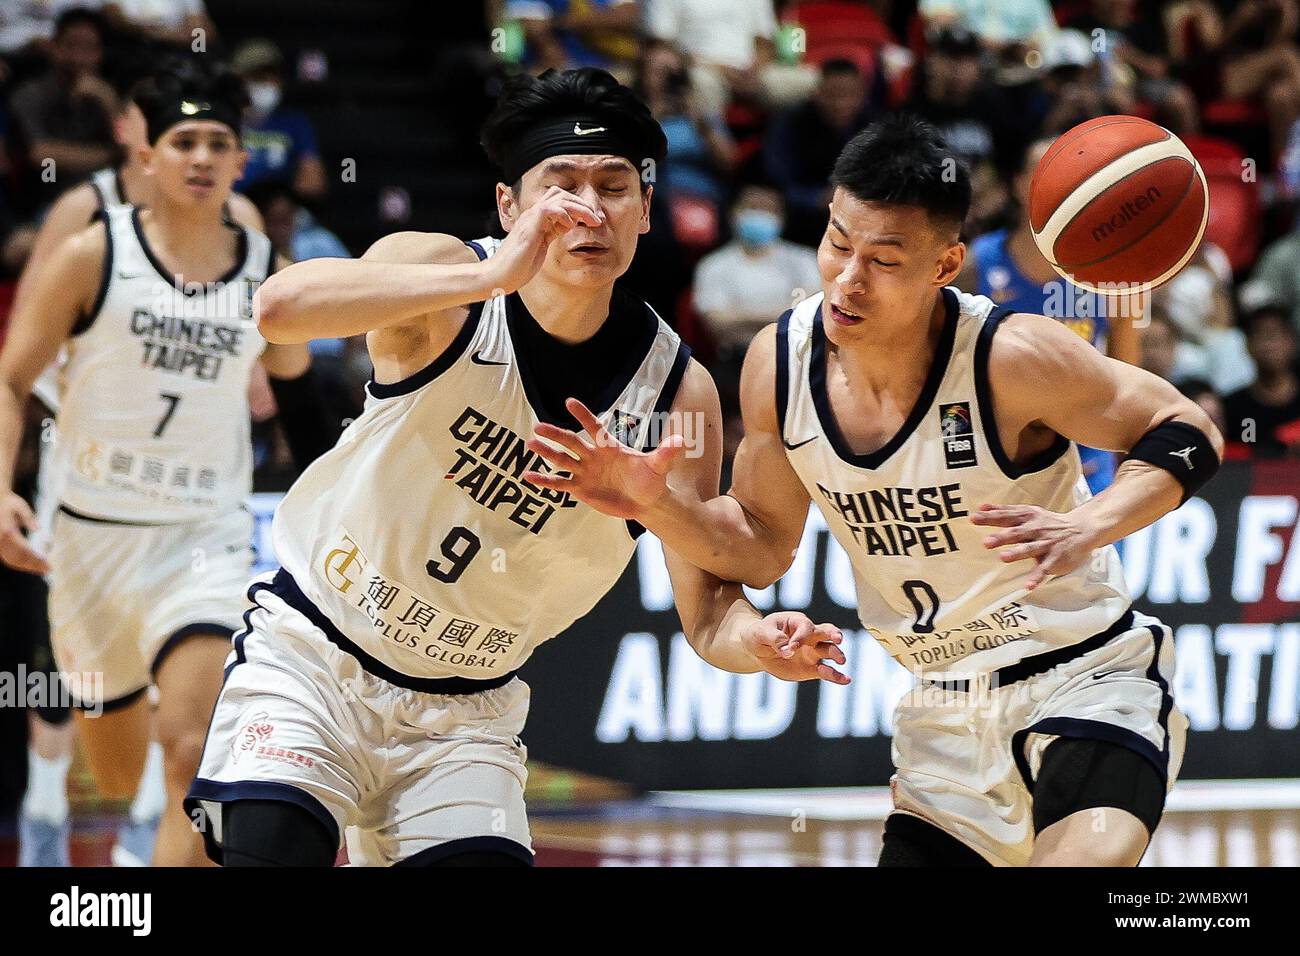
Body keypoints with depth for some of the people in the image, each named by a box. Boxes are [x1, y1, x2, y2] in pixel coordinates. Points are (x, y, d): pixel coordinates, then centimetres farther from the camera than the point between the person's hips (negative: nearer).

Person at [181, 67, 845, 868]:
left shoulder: (677, 391, -8)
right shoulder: (444, 278, -16)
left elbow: (706, 611, -5)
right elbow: (280, 306, -37)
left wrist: (756, 641, -30)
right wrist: (489, 277, -44)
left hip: (463, 712, 3)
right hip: (308, 658, -3)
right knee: (271, 848, -22)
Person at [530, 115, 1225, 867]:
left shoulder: (1011, 358, -23)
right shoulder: (781, 362, -6)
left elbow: (1187, 433, -13)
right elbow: (761, 547, 8)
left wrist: (1085, 529, -30)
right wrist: (659, 504, -11)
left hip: (1086, 677, -5)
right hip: (947, 717, 5)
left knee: (1089, 857, -32)